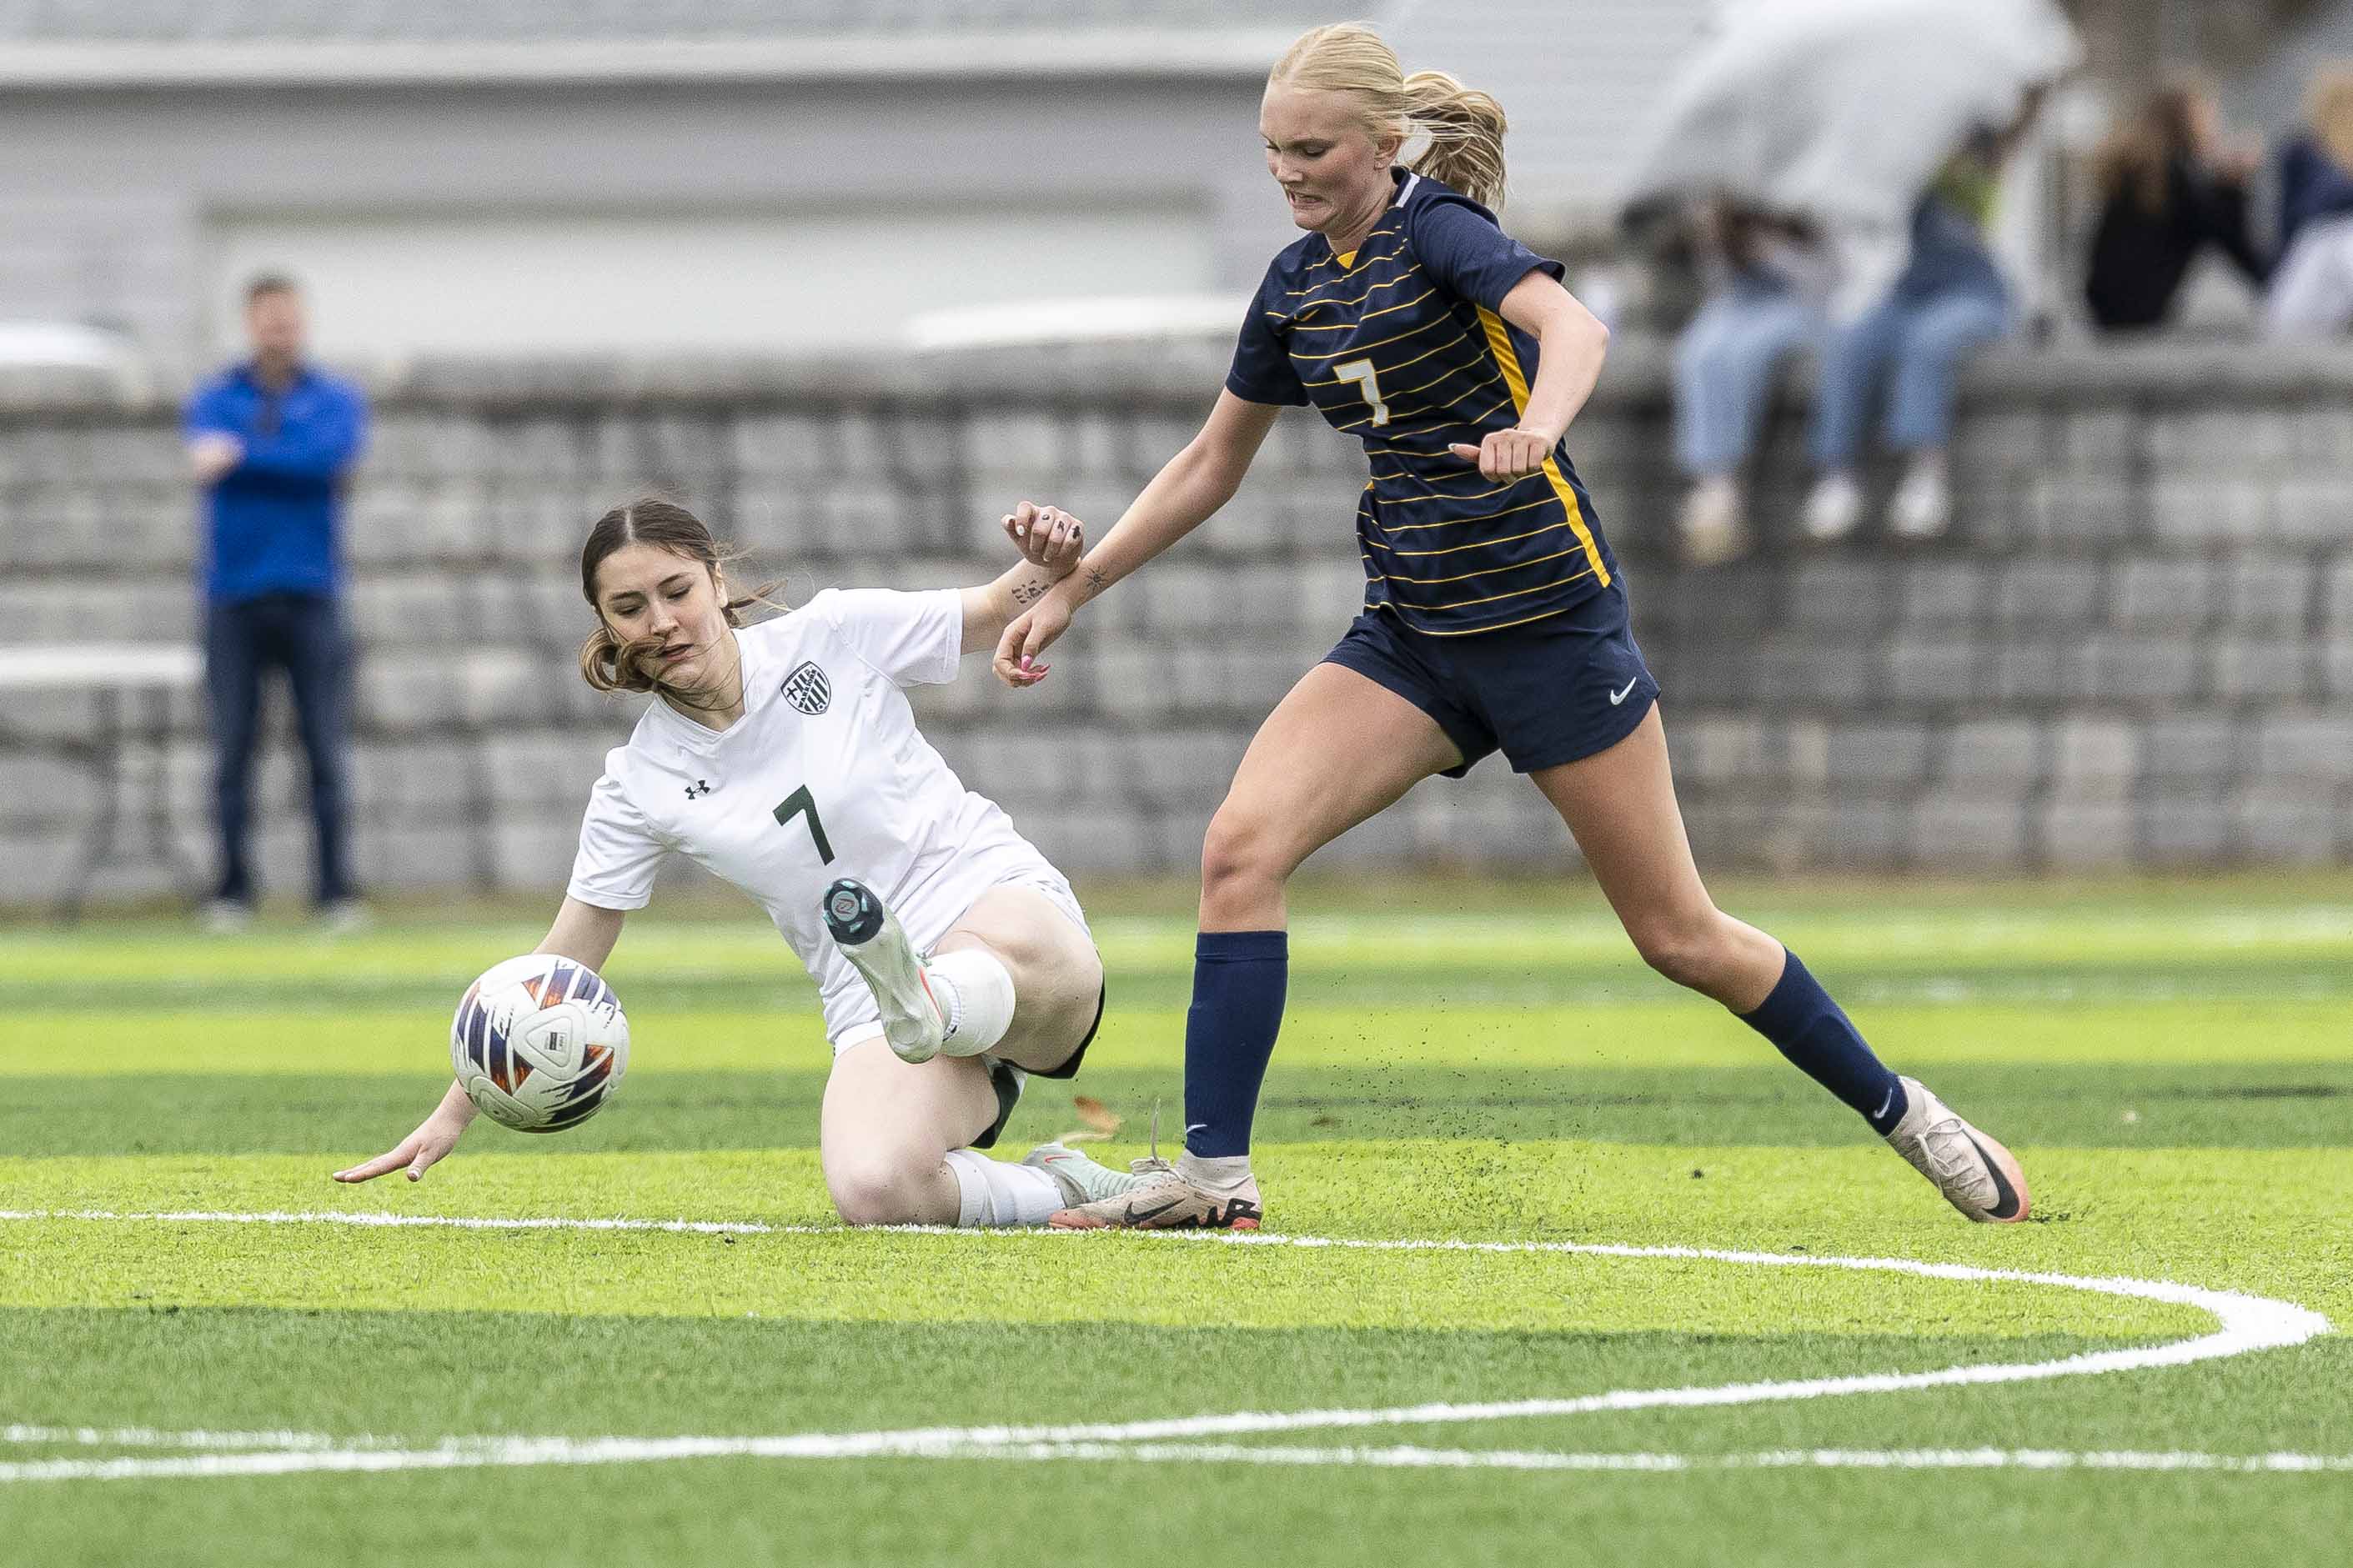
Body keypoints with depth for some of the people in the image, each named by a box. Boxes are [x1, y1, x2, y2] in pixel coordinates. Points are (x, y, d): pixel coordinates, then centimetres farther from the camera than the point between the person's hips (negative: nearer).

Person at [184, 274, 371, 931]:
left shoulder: (336, 400, 8)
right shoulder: (215, 400, 10)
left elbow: (331, 457, -12)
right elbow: (207, 452, -11)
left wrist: (241, 457, -12)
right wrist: (292, 465, -25)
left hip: (311, 597, -1)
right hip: (235, 598, 1)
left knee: (327, 748, -4)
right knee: (232, 748, -1)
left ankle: (336, 889, -2)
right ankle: (233, 892, 2)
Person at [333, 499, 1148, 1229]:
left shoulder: (833, 635, 0)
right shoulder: (643, 784, 2)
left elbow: (997, 615, 12)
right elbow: (559, 969, 7)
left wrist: (1043, 568, -12)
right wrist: (453, 1114, 4)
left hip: (1012, 905, -2)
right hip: (872, 1015, 2)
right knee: (871, 1193, -31)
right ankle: (1057, 1189, -7)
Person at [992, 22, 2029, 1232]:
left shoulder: (1437, 226, -12)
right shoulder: (1299, 282, 8)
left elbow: (1574, 327, -32)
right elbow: (1211, 463, 20)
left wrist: (1535, 427, -53)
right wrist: (1071, 589, 17)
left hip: (1548, 619, -6)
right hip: (1411, 634, 6)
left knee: (1678, 936, 0)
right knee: (1241, 847, -15)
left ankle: (1901, 1113, 20)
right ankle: (1214, 1175, -14)